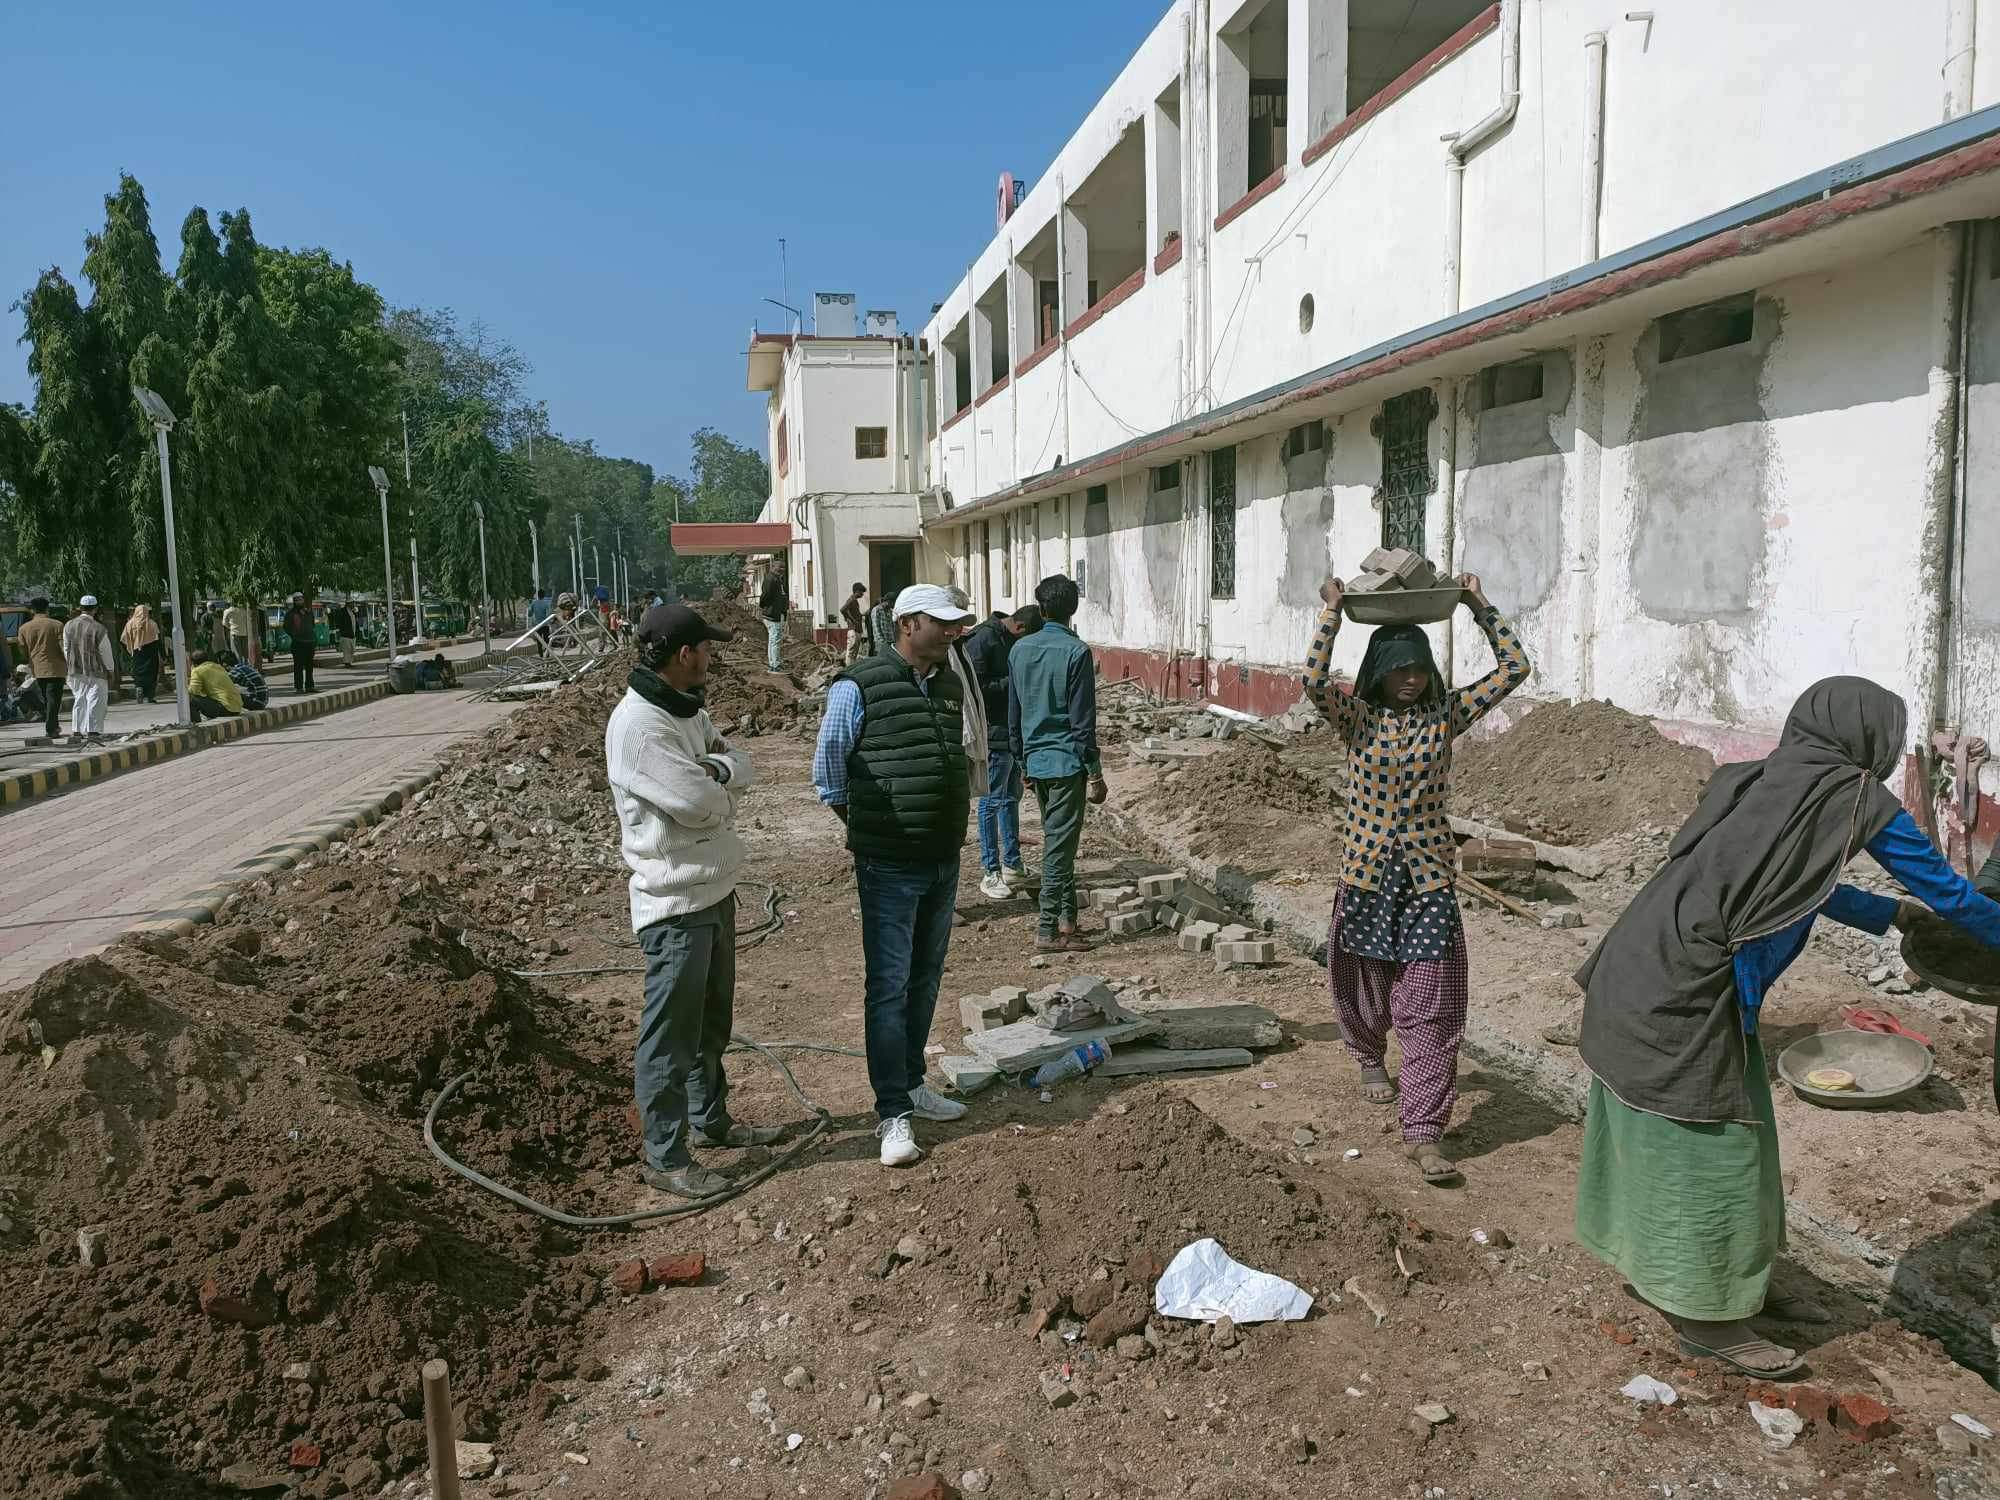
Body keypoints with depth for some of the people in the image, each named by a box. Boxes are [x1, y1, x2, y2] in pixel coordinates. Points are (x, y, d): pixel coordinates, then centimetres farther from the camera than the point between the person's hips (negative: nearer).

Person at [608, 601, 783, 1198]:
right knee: (671, 1032, 0)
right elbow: (699, 804, -27)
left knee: (712, 1015, 22)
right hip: (676, 898, -10)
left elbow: (739, 768, 4)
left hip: (715, 886, 10)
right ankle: (665, 1157, 11)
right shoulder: (638, 724, -23)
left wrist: (715, 771, -18)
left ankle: (710, 1118, 39)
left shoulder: (687, 711, 10)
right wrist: (720, 783, -6)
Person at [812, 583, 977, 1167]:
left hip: (944, 862, 7)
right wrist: (859, 822, 4)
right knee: (889, 987, -2)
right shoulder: (860, 688, -12)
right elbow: (827, 767, -3)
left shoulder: (950, 687, 9)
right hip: (889, 866, -7)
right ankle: (893, 1113, 5)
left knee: (925, 981, 16)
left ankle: (912, 1084, 30)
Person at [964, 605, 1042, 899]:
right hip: (994, 734, -9)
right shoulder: (982, 640, -16)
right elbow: (974, 687, -22)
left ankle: (1012, 864, 28)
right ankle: (990, 873, 7)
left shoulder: (1015, 642, 10)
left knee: (1012, 798, 17)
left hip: (1015, 733, 9)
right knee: (992, 802, -1)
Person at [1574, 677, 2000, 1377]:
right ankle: (1704, 1315, 21)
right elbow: (1942, 885, 8)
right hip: (1684, 993, -8)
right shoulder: (1856, 799, -6)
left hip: (1657, 972, 8)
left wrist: (1889, 913, 43)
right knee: (1705, 1140, 6)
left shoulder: (1756, 782, 14)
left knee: (1734, 1130, 21)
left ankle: (1738, 1280, 37)